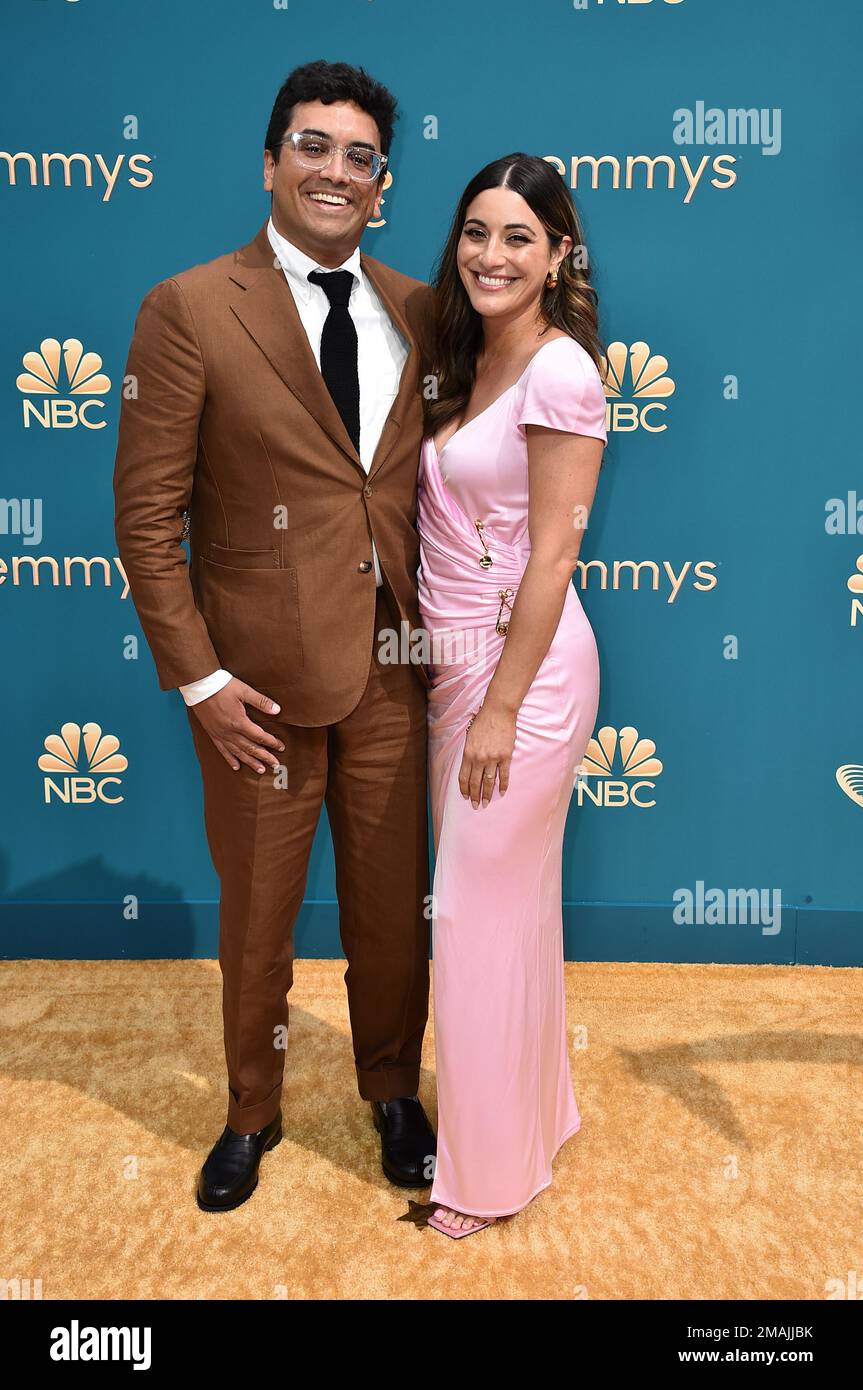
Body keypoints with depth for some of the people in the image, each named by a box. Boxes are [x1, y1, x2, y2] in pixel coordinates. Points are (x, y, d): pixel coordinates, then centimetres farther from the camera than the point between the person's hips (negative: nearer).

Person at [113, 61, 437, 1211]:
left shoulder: (420, 313, 6)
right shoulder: (190, 309, -6)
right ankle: (253, 1110, 40)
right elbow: (147, 515, -8)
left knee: (394, 903, 16)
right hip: (263, 677, -3)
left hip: (392, 669, 3)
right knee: (257, 912, 14)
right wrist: (199, 677, -12)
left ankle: (393, 1091, 42)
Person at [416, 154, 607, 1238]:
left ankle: (495, 1165, 22)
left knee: (480, 907, 1)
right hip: (455, 659, 9)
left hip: (522, 667, -9)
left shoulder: (560, 369, -14)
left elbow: (553, 552, -17)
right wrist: (456, 683, 12)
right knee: (483, 896, 17)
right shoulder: (468, 365, 13)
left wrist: (502, 706, -17)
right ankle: (526, 1105, 38)